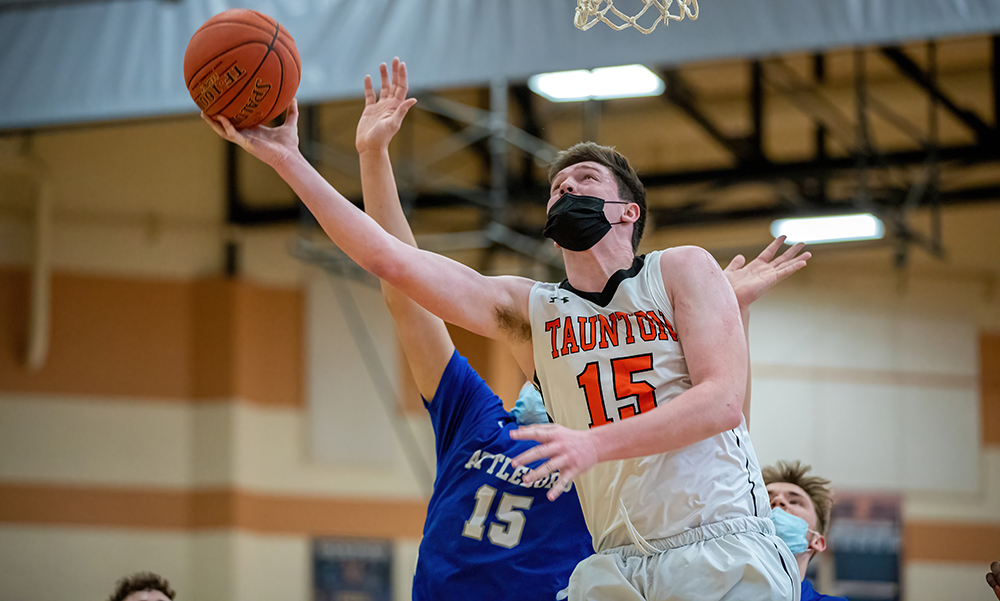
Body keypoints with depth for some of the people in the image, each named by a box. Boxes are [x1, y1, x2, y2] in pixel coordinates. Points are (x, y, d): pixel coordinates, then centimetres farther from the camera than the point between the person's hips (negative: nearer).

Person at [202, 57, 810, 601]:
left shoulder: (681, 271, 3)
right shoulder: (528, 309, 11)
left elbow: (722, 400, -10)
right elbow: (392, 259, 5)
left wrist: (592, 444, -22)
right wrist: (288, 160, 0)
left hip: (721, 547, -3)